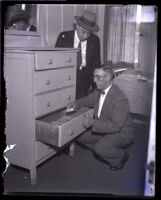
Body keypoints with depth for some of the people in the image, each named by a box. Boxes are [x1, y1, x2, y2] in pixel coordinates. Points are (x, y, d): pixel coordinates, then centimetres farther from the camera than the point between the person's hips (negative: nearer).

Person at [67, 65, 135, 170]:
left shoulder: (120, 98, -29)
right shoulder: (98, 90, -4)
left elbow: (116, 126, -30)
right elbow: (88, 100, 15)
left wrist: (93, 122, -35)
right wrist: (76, 103, -8)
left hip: (121, 133, -8)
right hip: (104, 129, 8)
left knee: (100, 148, -30)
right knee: (81, 136, 0)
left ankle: (121, 155, 0)